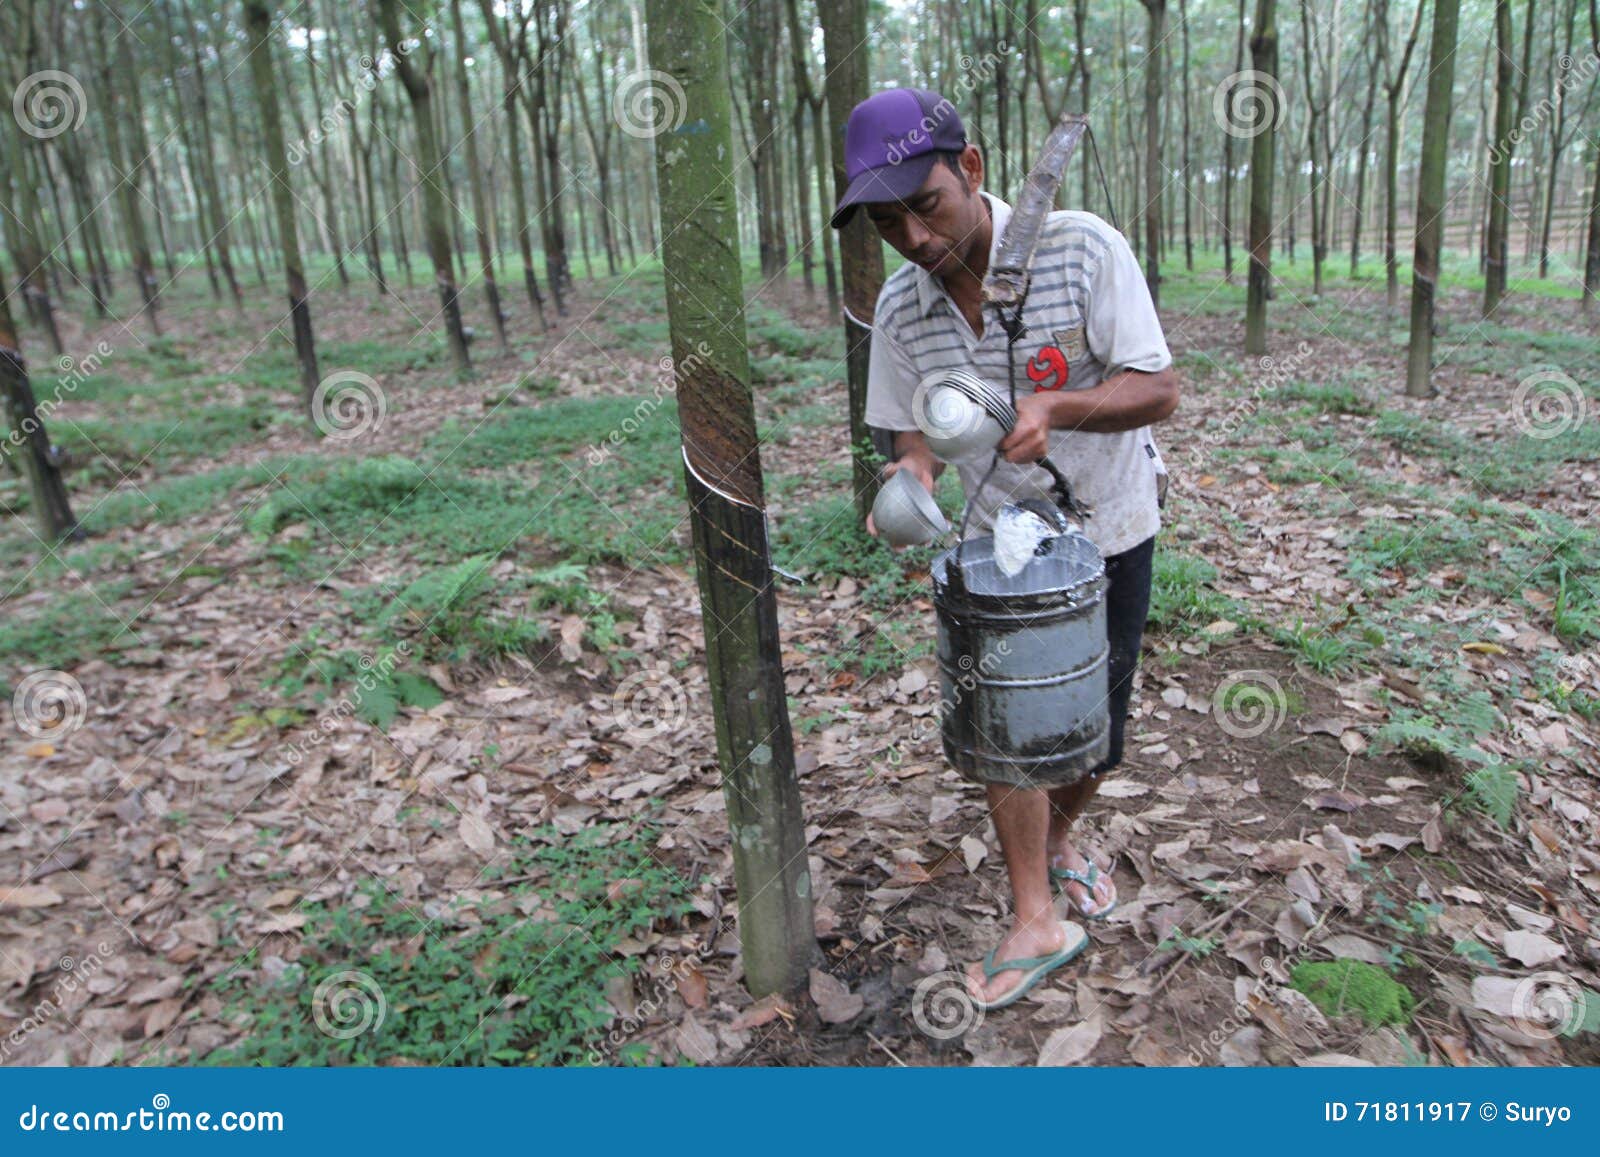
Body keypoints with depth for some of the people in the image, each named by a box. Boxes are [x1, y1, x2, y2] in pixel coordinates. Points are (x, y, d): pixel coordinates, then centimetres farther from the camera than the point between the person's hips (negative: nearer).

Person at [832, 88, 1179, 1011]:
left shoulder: (1083, 249, -23)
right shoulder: (901, 308, -11)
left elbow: (1159, 389, -23)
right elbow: (915, 425, 1)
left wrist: (1054, 409, -41)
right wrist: (913, 471, -23)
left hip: (1110, 528, -2)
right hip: (1001, 539, 2)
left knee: (1097, 727, 10)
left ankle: (1058, 840, 42)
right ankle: (1036, 924, 14)